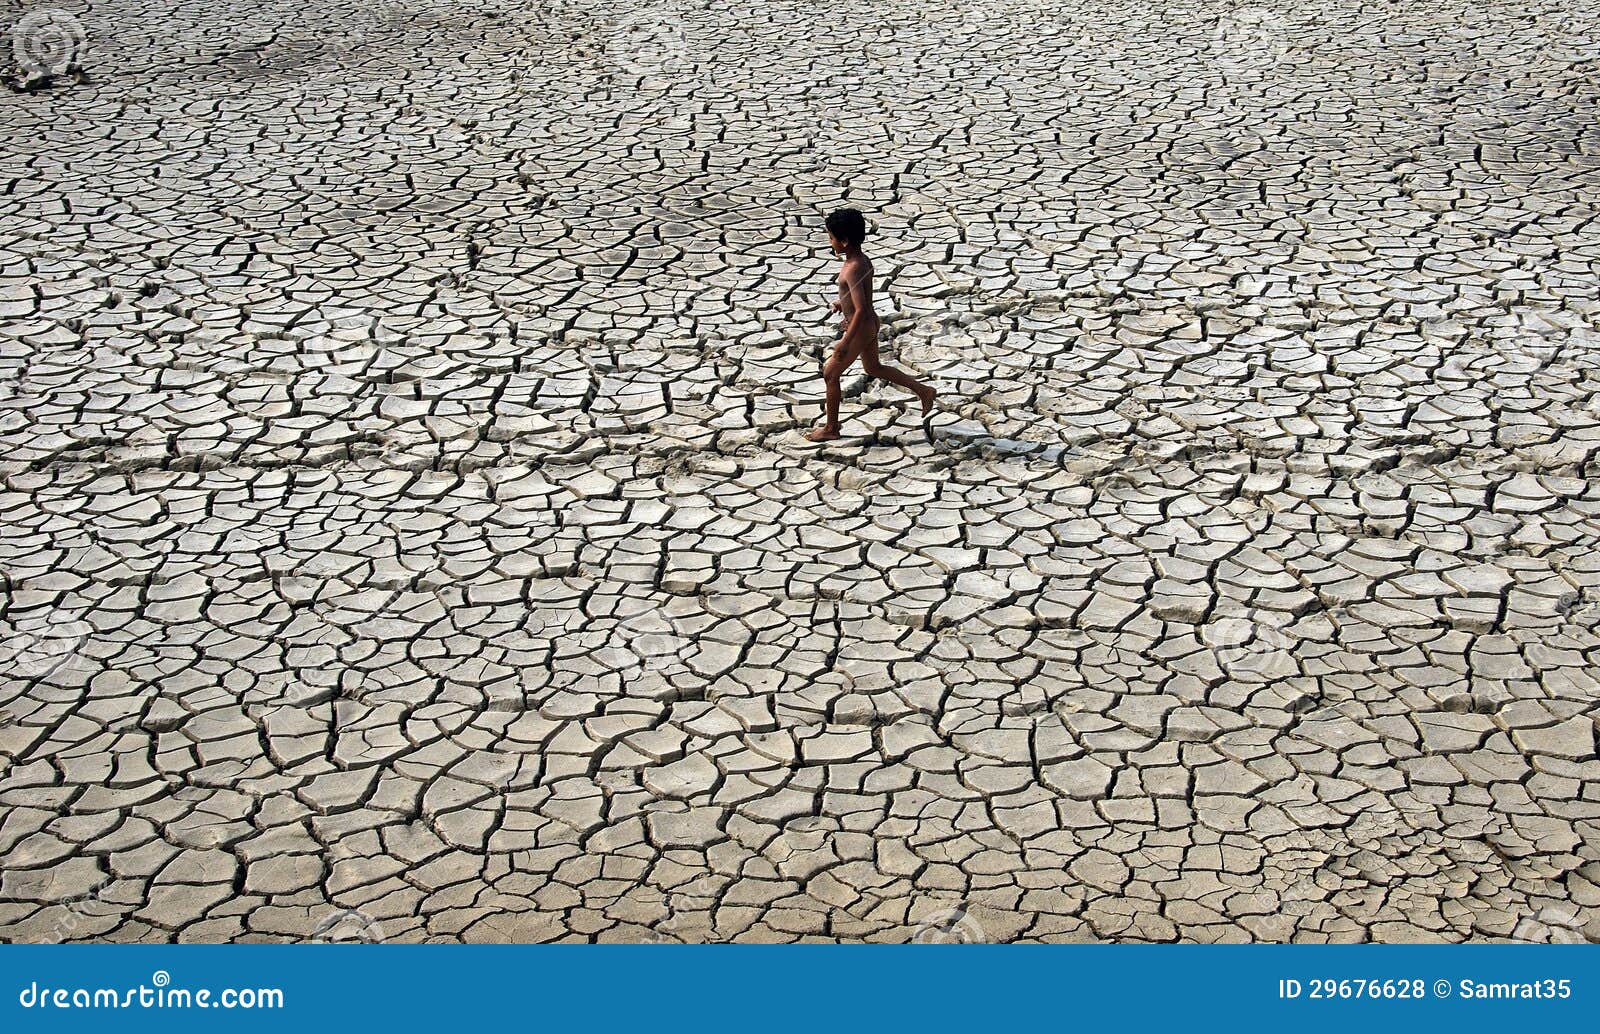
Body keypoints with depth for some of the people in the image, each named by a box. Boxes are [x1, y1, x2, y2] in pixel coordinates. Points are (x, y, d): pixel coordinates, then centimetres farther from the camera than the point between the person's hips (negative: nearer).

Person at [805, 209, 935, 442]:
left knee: (830, 373, 8)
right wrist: (843, 302, 12)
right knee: (873, 368, 28)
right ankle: (923, 391, 30)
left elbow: (861, 310, -34)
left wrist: (845, 342, -29)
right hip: (870, 325, 9)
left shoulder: (852, 270, -29)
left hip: (859, 331, -9)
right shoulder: (863, 259, -2)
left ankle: (830, 428, 22)